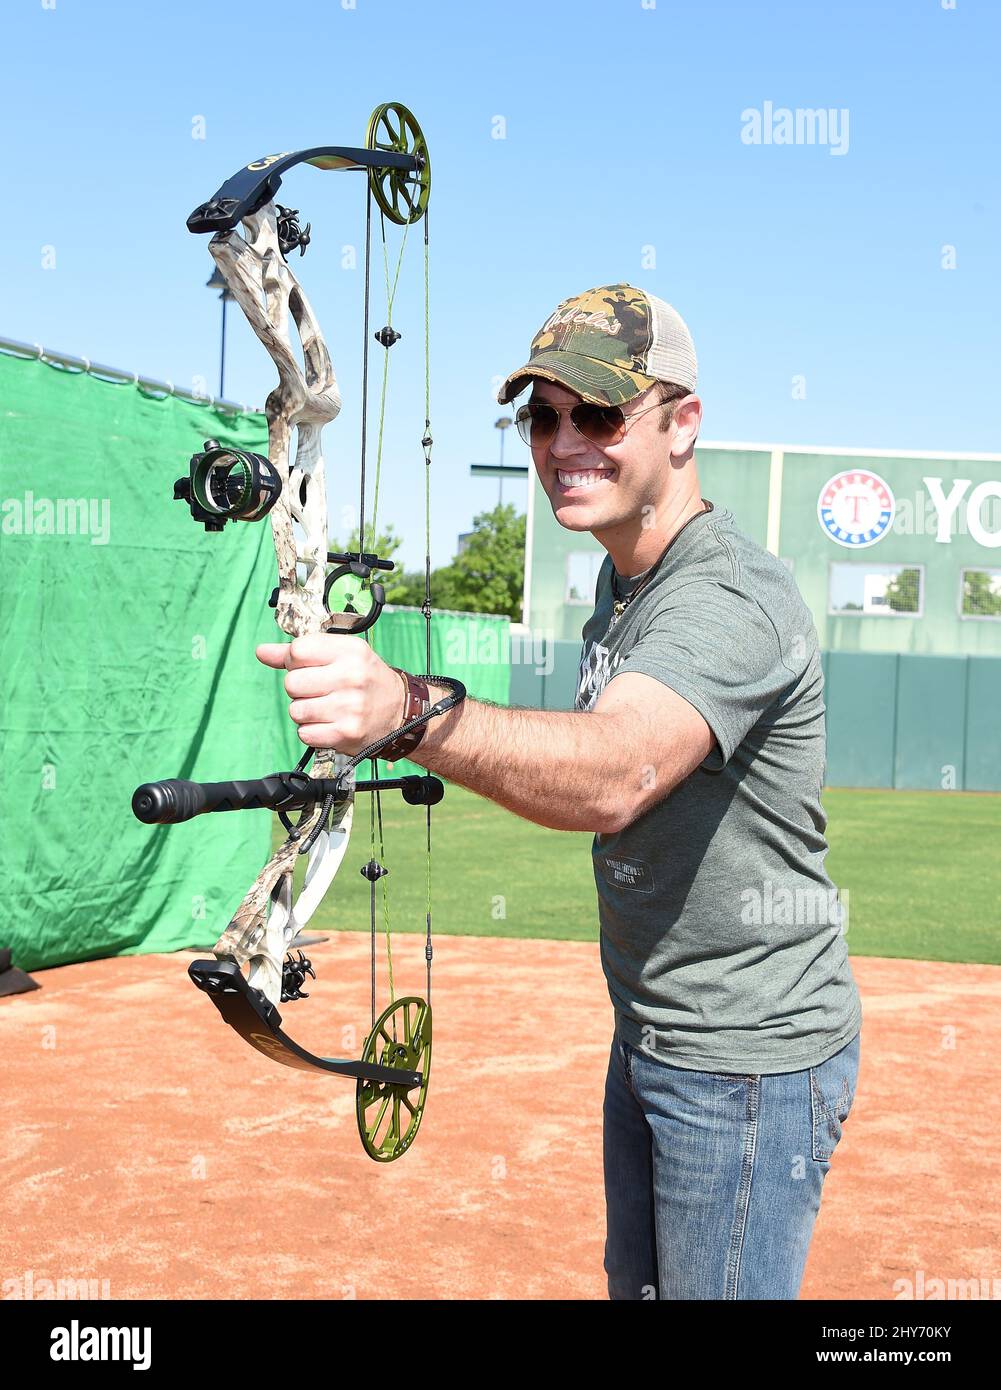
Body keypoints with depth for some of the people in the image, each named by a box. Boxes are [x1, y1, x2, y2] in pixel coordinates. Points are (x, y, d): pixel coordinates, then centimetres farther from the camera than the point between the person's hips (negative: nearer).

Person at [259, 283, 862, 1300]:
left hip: (749, 1062, -9)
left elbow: (611, 775, -46)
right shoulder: (621, 577, 6)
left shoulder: (733, 598, -25)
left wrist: (410, 711, -60)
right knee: (636, 1284, 23)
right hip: (646, 1035, 9)